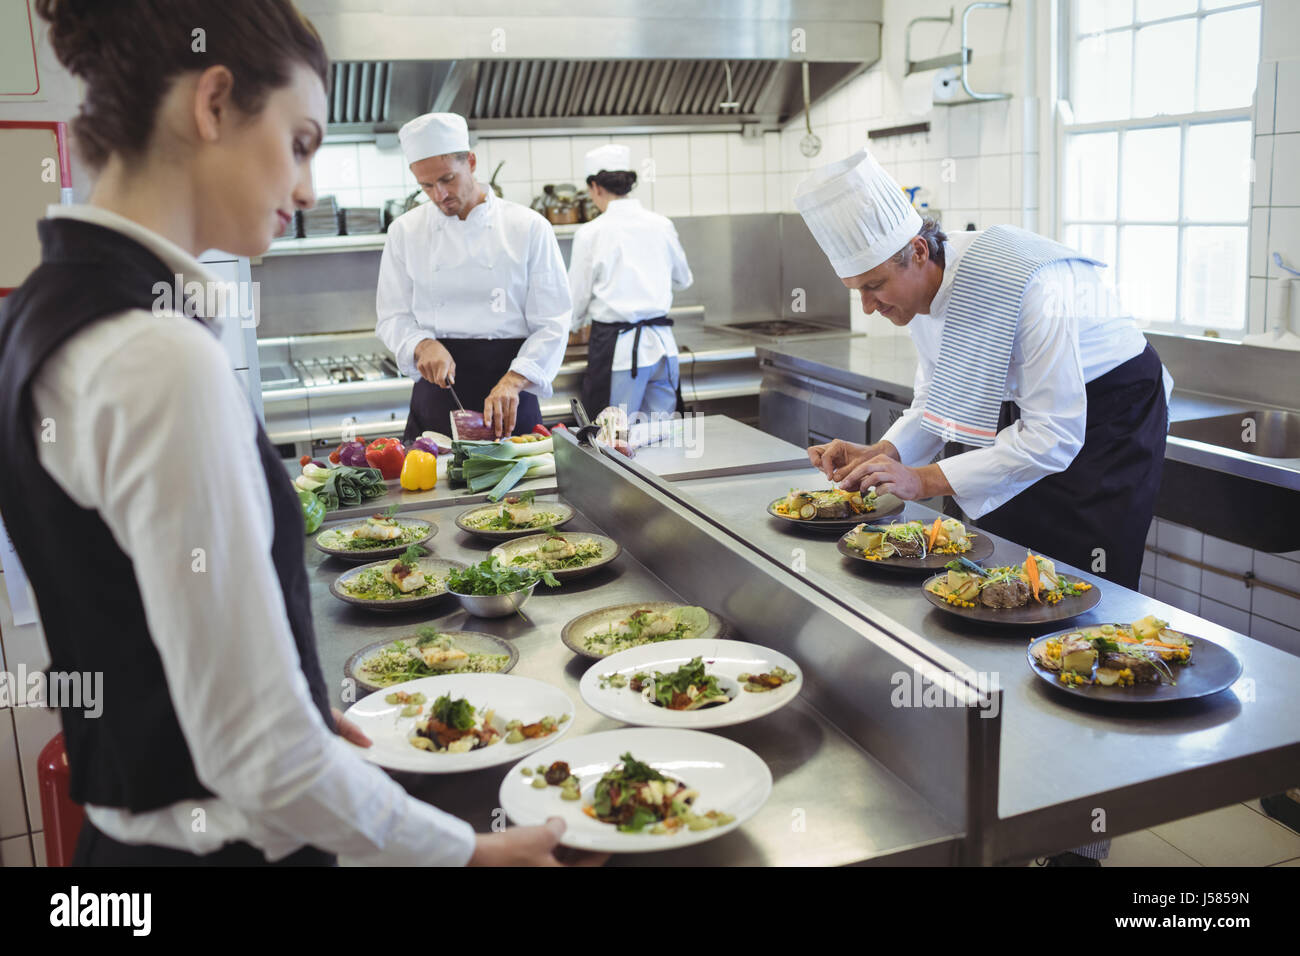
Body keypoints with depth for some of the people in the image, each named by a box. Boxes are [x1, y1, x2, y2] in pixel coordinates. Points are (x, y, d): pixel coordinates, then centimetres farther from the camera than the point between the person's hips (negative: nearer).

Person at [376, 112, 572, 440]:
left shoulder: (530, 228, -2)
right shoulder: (405, 231, 6)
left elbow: (552, 324, -6)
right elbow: (393, 317, 7)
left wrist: (512, 382, -21)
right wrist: (423, 345, -15)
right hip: (437, 395, 2)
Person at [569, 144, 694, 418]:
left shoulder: (591, 233, -7)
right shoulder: (661, 225, 4)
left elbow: (577, 300, 1)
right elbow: (683, 280, 20)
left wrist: (575, 324, 23)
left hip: (617, 347, -4)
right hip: (662, 344, 5)